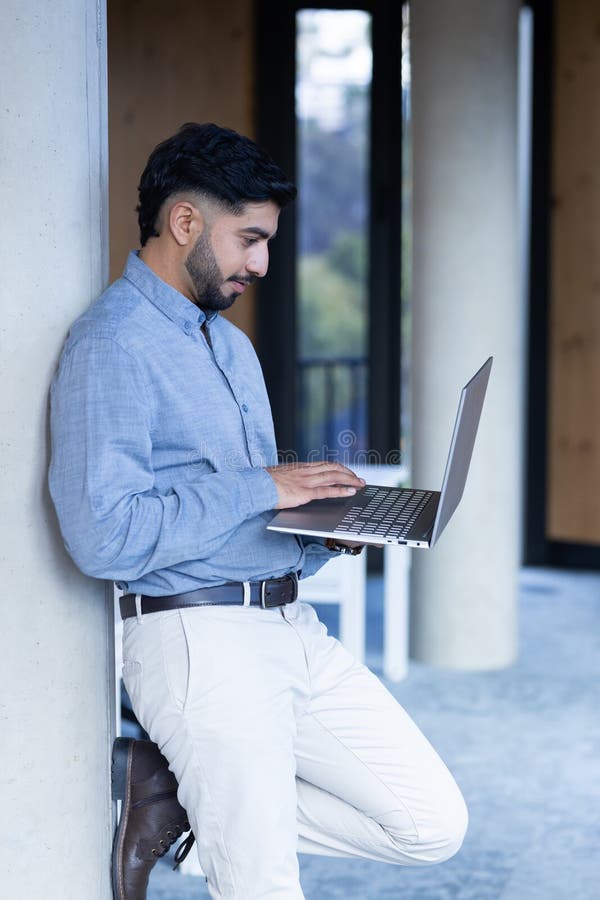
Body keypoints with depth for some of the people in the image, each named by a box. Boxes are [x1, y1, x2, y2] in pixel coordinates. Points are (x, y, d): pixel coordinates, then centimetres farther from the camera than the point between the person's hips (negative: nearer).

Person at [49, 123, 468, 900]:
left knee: (434, 826, 5)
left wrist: (327, 533, 3)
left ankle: (181, 791, 11)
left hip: (292, 627, 8)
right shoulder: (111, 344, -11)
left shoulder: (231, 345, 18)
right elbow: (104, 538, -22)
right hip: (201, 639, -8)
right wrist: (262, 488, -15)